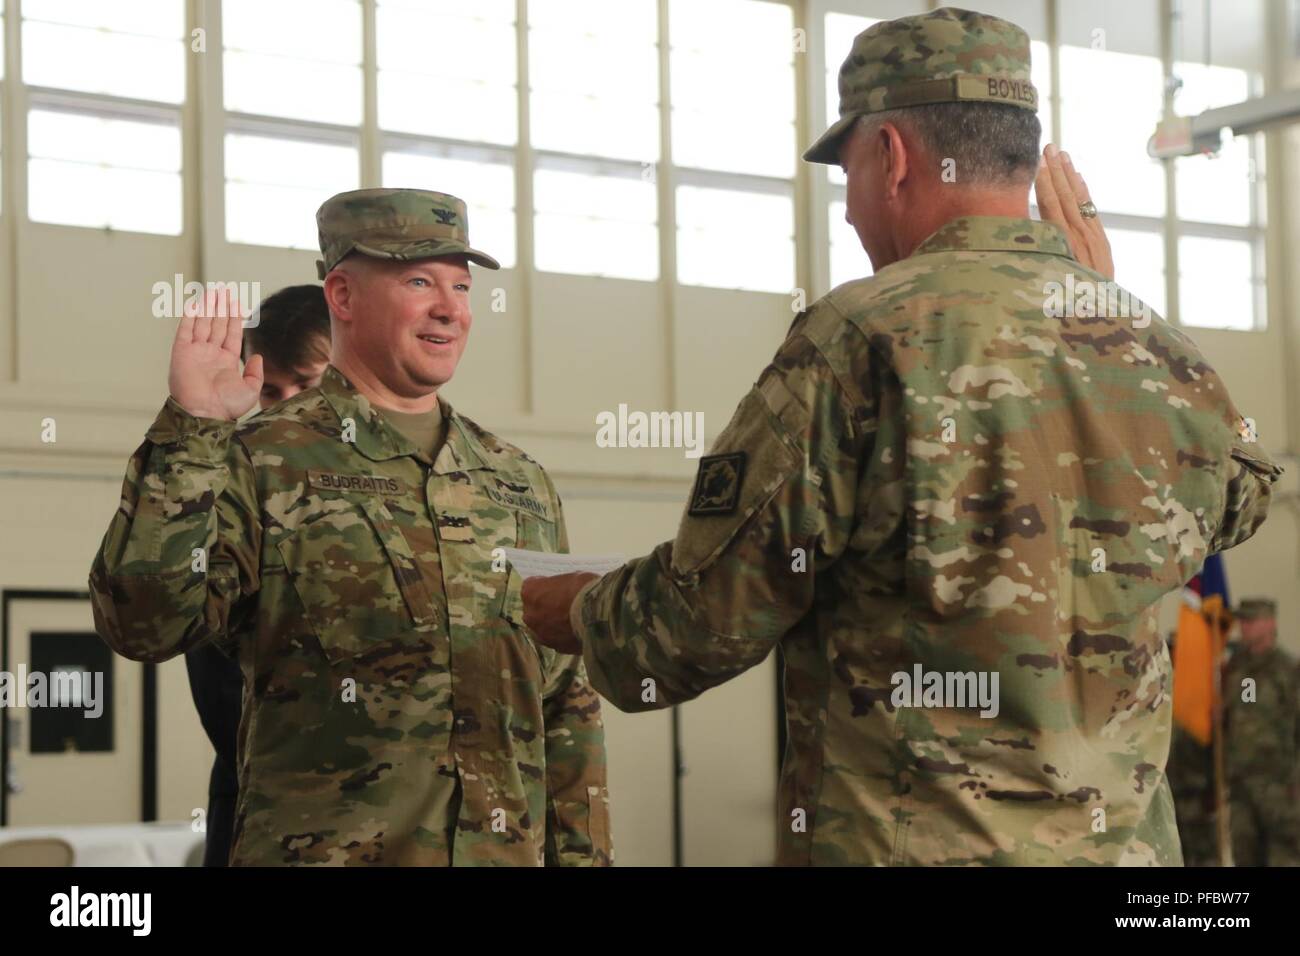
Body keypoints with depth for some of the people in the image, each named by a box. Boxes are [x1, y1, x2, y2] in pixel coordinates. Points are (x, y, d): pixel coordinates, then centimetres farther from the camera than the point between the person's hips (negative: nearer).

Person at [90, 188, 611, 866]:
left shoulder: (521, 483, 12)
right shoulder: (259, 464, -3)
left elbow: (569, 706, 14)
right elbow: (143, 624, -17)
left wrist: (583, 854, 7)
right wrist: (191, 431, -20)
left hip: (509, 852, 5)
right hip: (322, 849, -4)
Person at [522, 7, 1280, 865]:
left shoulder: (863, 341, -14)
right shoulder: (1174, 361, 2)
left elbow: (710, 617, -10)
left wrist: (585, 614, 12)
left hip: (905, 841, -6)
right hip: (1125, 843, 6)